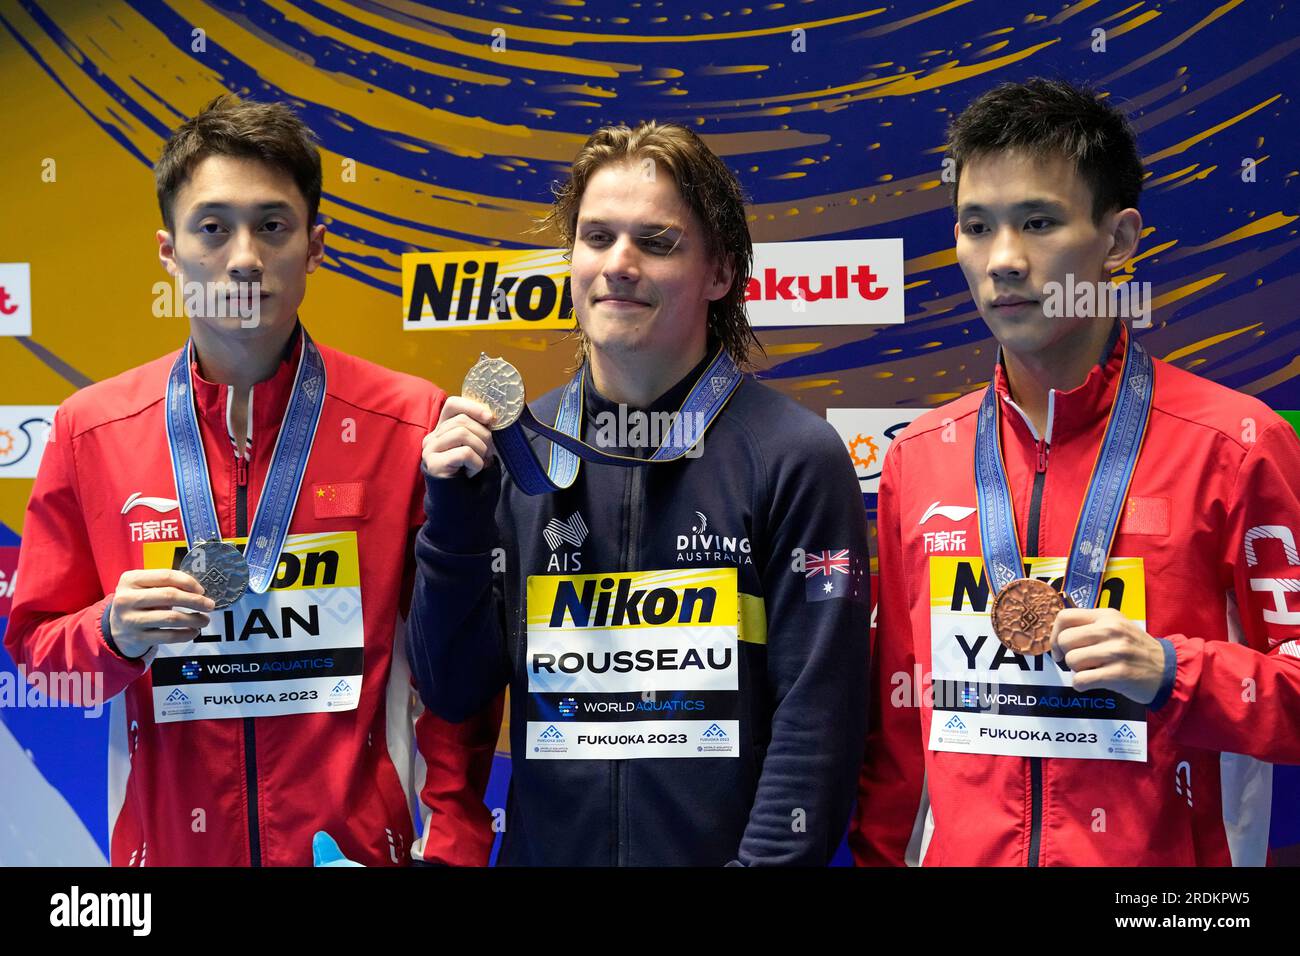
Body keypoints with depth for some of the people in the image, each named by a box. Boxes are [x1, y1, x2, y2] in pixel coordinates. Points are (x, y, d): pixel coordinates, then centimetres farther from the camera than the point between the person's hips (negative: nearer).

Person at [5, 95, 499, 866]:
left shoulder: (411, 422, -7)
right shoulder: (90, 430, -3)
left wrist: (451, 844, -6)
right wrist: (113, 635, -15)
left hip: (359, 843, -1)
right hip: (165, 842, 2)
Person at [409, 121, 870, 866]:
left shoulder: (795, 458, -11)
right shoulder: (512, 453, -1)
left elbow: (817, 716, -11)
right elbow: (454, 694, -1)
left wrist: (765, 857, -19)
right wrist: (455, 520, -13)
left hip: (715, 847, -3)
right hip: (545, 844, 3)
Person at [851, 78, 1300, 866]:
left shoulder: (1234, 444, -9)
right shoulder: (919, 456, 2)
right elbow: (899, 720, 8)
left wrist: (1172, 676, -20)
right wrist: (881, 855, 6)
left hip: (1165, 856, -3)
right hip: (959, 850, 3)